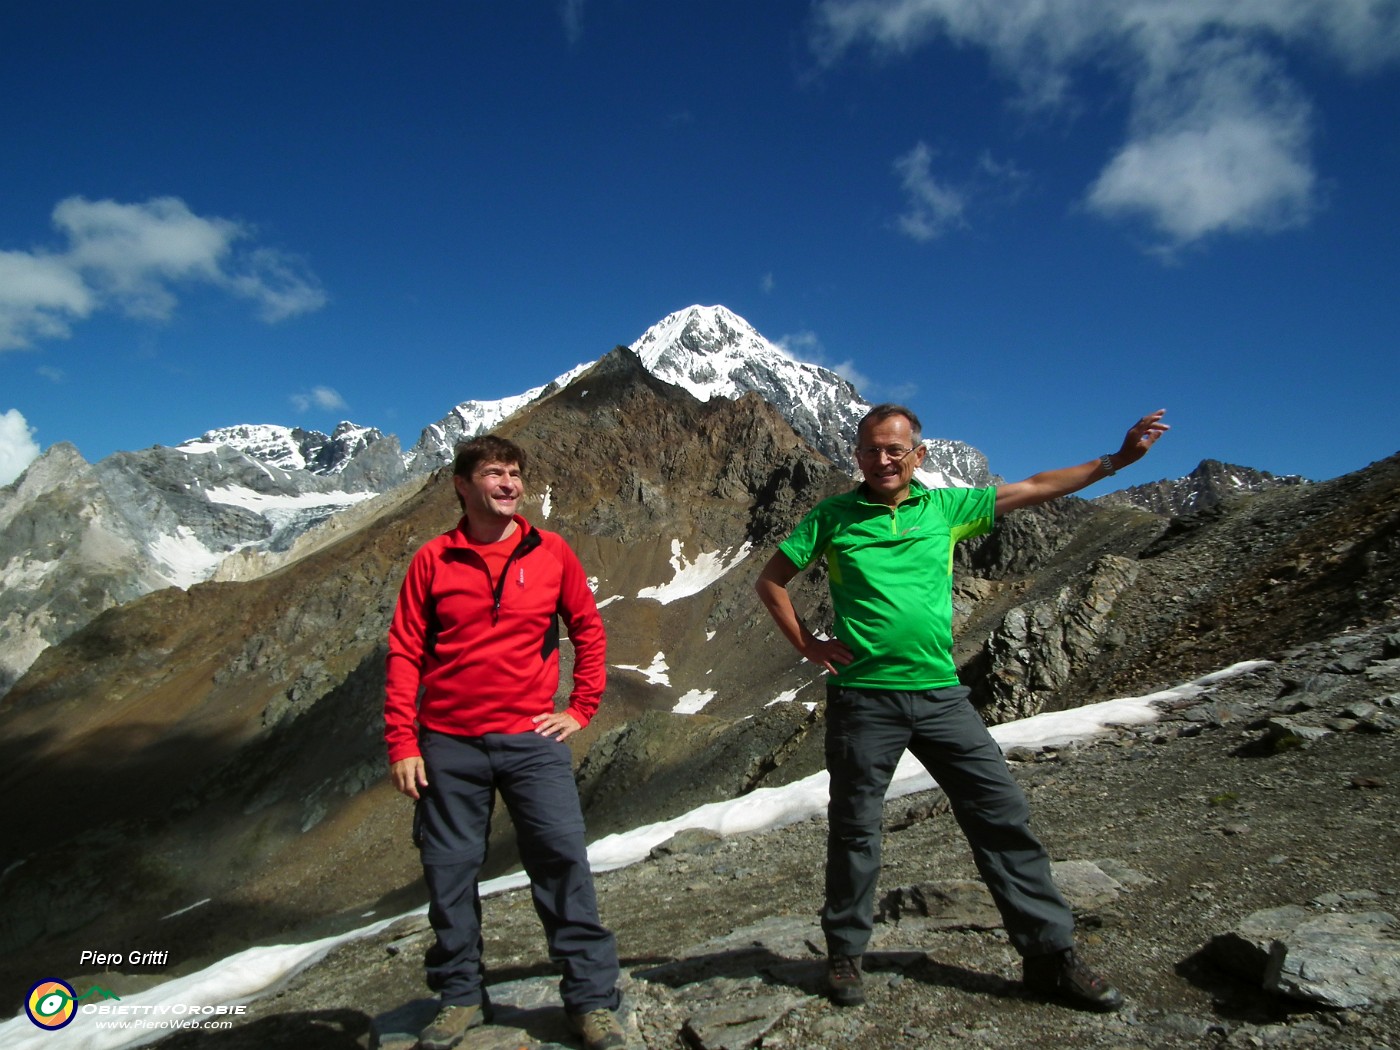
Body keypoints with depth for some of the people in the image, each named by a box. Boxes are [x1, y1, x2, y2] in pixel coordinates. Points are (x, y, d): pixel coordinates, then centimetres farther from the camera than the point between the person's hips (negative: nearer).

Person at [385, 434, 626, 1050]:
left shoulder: (550, 552, 3)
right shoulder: (433, 560, 2)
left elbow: (588, 630, 11)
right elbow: (405, 654, 2)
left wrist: (581, 708, 5)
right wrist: (402, 742, -3)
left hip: (531, 738, 0)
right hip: (447, 745, 1)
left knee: (563, 857, -3)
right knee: (450, 869, 9)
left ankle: (592, 997, 12)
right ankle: (460, 995, 29)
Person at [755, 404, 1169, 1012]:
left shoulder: (945, 507, 8)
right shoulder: (832, 517, 2)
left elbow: (1033, 489, 13)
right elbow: (770, 582, 8)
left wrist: (1116, 459, 13)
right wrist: (808, 646, -1)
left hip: (940, 694, 3)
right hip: (862, 697, -2)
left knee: (1002, 816, 3)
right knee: (854, 831, 7)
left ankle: (1050, 955, 16)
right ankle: (844, 955, 27)